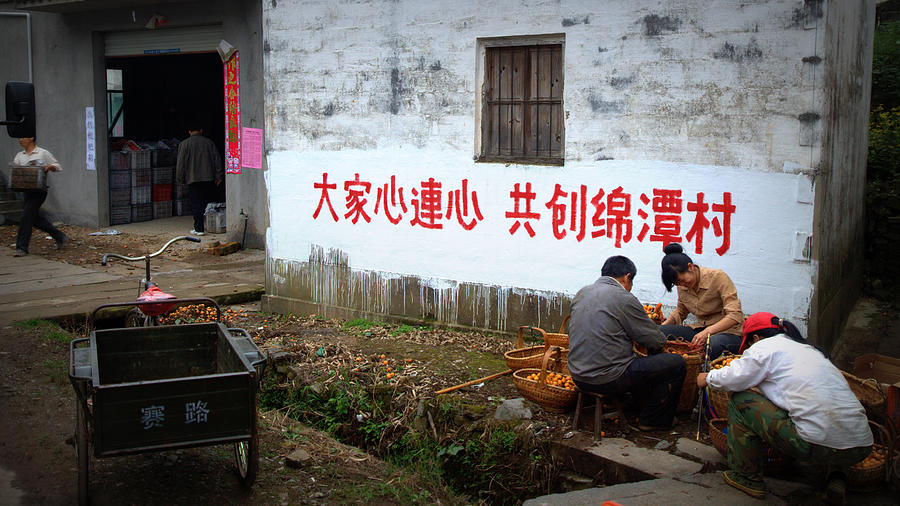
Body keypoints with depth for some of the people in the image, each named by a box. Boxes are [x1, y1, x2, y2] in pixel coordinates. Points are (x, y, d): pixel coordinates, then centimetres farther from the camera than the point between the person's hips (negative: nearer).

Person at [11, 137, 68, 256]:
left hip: (39, 191, -7)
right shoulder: (19, 155, 16)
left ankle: (22, 247, -7)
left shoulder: (43, 153, 0)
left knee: (27, 216, -11)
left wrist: (49, 167, -17)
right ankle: (60, 237, 23)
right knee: (35, 218, 10)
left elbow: (58, 166, 3)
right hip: (26, 190, 7)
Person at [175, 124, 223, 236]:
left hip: (193, 179, -2)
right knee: (209, 203, 14)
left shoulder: (184, 144, -1)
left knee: (196, 205, -1)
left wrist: (180, 179, 7)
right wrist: (219, 177, 13)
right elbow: (217, 160, 7)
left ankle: (199, 229, -3)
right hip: (209, 179, 3)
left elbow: (180, 163, -2)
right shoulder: (209, 142, 6)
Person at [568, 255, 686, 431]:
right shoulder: (624, 298, -13)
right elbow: (656, 341, -7)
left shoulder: (582, 293, 9)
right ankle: (652, 420, 13)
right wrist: (660, 338, 17)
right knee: (677, 363, 1)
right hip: (607, 379, -9)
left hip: (579, 377, 9)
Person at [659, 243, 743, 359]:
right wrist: (662, 326, 2)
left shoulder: (718, 277, -14)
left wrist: (708, 331, -35)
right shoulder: (682, 285, 4)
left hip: (728, 332, -6)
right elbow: (680, 312, 22)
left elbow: (735, 316, -21)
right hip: (700, 331, 6)